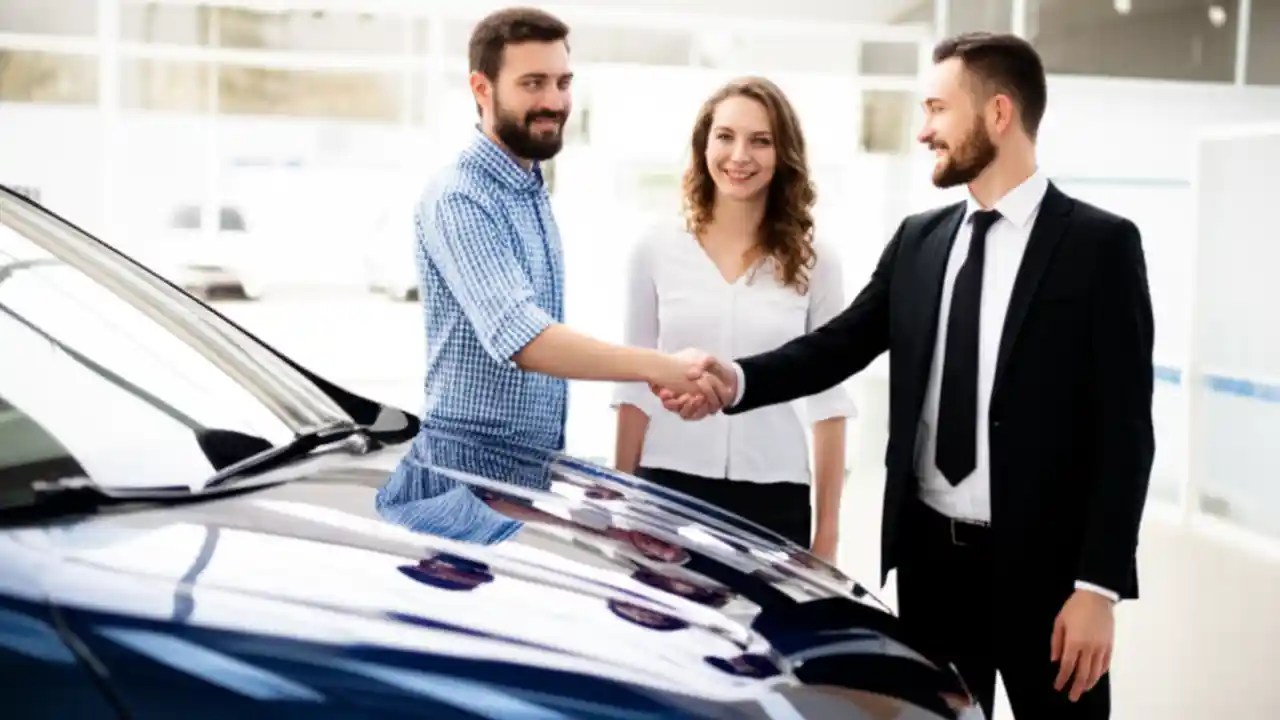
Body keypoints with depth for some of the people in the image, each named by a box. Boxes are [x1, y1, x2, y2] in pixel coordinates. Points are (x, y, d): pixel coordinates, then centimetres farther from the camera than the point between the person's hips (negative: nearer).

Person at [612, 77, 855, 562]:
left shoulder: (813, 263, 1)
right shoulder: (655, 251, 2)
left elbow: (829, 399, 2)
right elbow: (635, 387, 6)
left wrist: (827, 528, 1)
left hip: (774, 495, 0)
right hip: (670, 485, 1)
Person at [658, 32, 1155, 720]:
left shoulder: (1100, 244, -7)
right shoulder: (917, 240, 9)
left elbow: (1123, 428, -10)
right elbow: (838, 346, 4)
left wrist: (1098, 585, -15)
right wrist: (736, 379, -16)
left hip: (1041, 565, -5)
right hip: (930, 551, 5)